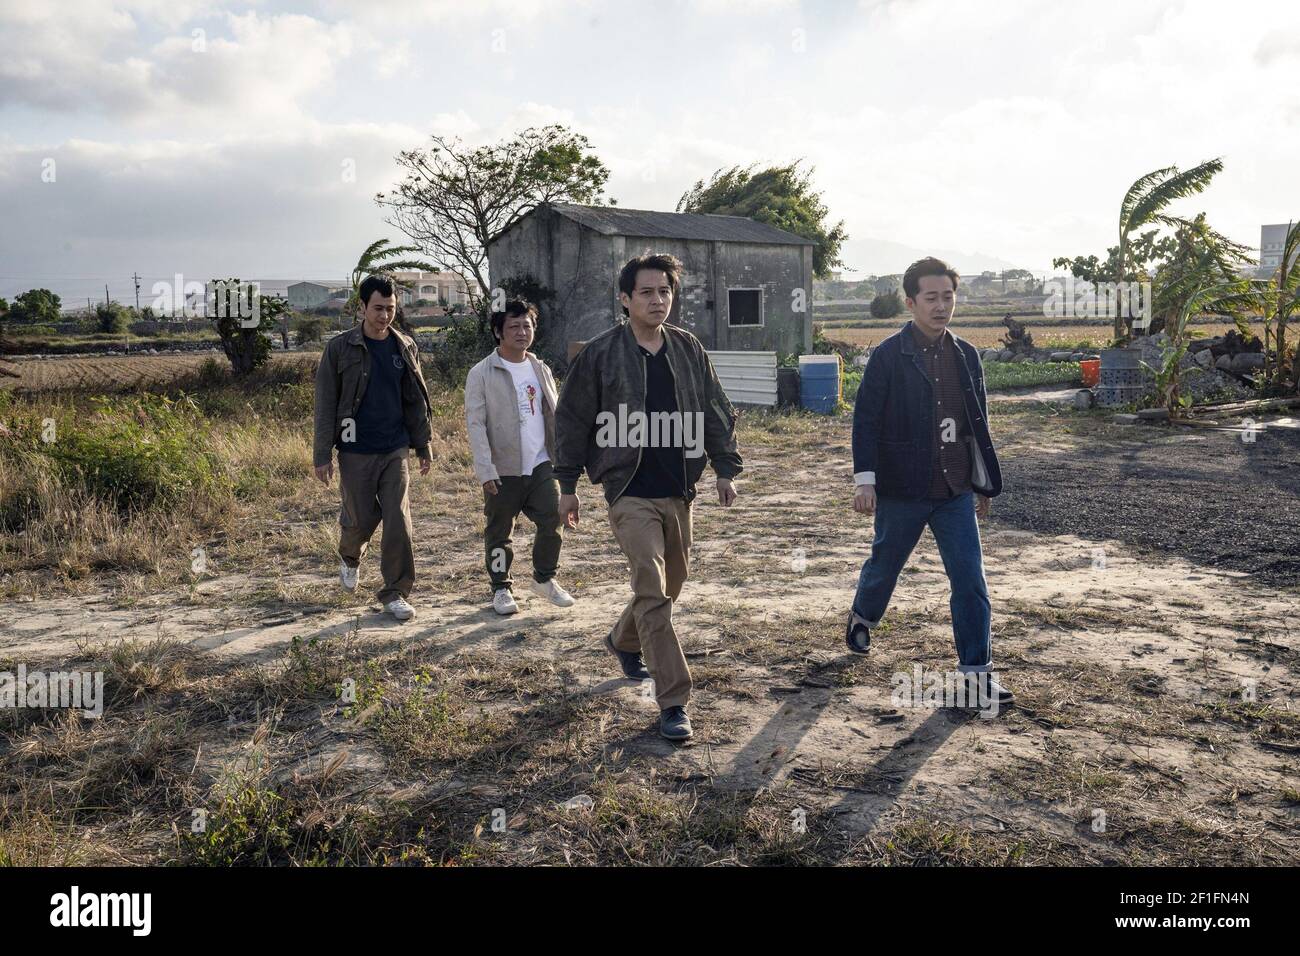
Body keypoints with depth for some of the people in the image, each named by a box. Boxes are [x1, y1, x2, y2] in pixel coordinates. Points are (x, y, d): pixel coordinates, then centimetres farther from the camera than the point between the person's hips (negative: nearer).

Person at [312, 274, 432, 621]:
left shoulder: (405, 347, 5)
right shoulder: (340, 348, -5)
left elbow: (416, 401, 11)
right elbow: (326, 405, -4)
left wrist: (423, 446, 11)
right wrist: (322, 455, -7)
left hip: (395, 451, 2)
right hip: (356, 452, -2)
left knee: (399, 522, -3)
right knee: (362, 518, 7)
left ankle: (396, 592, 9)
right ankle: (350, 557, 42)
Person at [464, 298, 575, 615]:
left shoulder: (541, 369, 10)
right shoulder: (481, 374, -6)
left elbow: (553, 416, 14)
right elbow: (475, 424, -11)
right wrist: (485, 469, -17)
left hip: (542, 465, 4)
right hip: (504, 469, -4)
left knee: (552, 520, 2)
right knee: (499, 532, 8)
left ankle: (544, 578, 24)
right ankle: (500, 588, 24)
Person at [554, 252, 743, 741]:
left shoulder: (688, 349, 6)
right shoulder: (600, 354, -6)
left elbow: (715, 412, 12)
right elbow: (572, 421, -1)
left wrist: (725, 469, 6)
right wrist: (567, 486, 0)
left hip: (678, 492, 5)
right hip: (631, 494, -5)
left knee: (671, 583, 17)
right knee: (653, 593, -10)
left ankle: (624, 641, 46)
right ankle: (673, 703, -3)